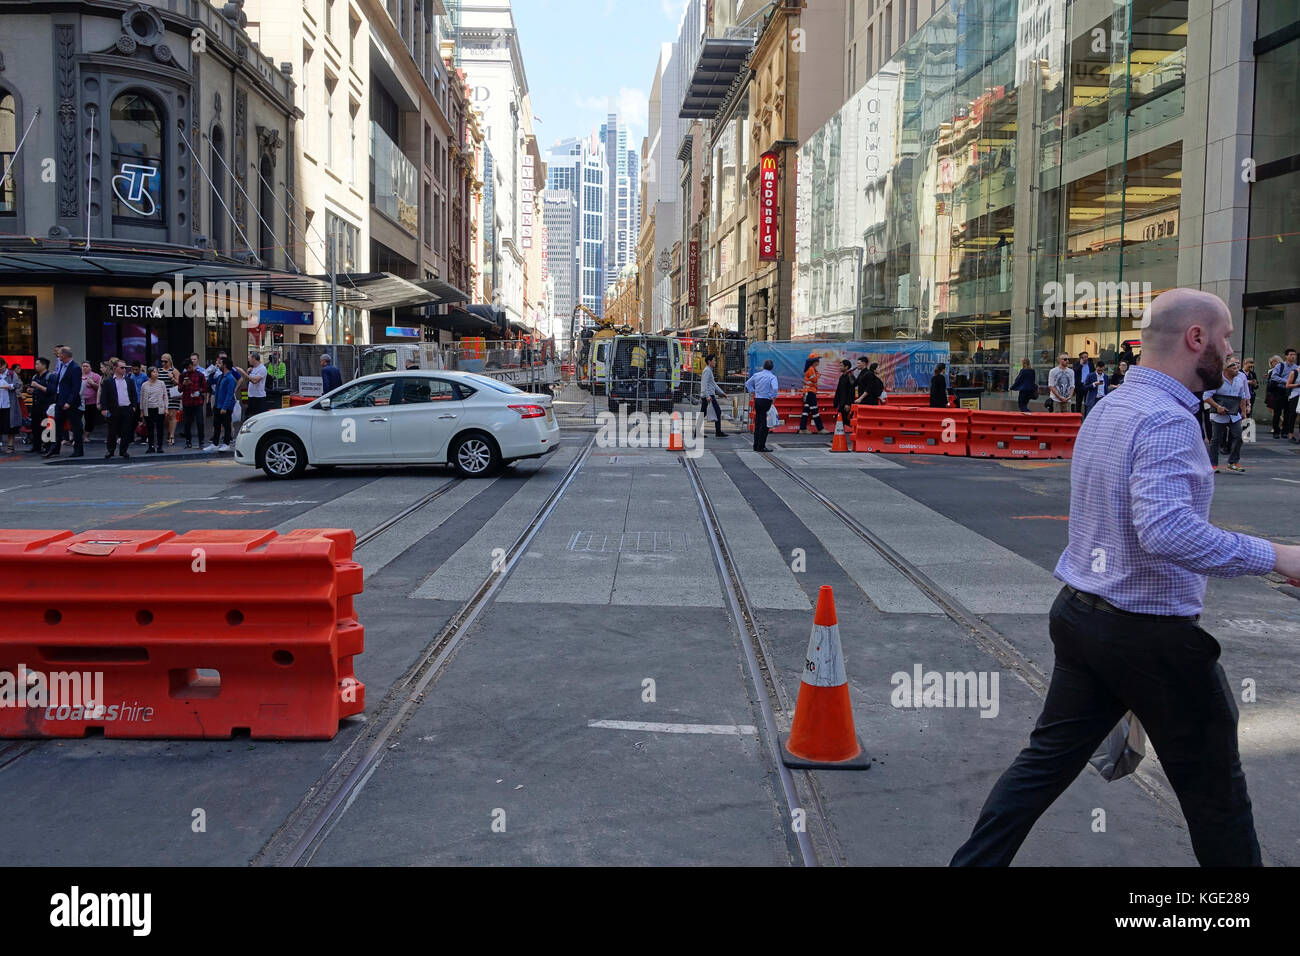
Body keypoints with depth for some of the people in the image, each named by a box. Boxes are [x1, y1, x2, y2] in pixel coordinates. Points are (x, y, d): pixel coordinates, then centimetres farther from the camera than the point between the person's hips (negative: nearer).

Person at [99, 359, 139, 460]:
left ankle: (123, 451, 11)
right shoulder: (107, 382, 3)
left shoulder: (130, 381, 13)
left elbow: (134, 395, 15)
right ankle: (110, 451, 12)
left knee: (126, 432, 2)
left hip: (127, 409, 3)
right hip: (114, 410, -2)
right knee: (112, 431, 3)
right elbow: (103, 396, -1)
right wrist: (104, 408, -9)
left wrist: (134, 406, 4)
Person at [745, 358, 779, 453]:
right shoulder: (772, 377, -10)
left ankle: (756, 445, 17)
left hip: (757, 400, 6)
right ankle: (761, 446, -3)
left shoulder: (757, 375, 7)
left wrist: (752, 392, 20)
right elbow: (774, 388, -24)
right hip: (766, 401, -6)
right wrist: (774, 397, -11)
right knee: (764, 424, -2)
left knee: (757, 423, 14)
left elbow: (748, 383, 19)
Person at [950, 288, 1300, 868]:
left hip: (1079, 616, 9)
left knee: (1046, 760, 14)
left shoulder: (1107, 408, 10)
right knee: (1214, 788, 11)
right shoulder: (1167, 421, -21)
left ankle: (972, 864, 16)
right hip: (1153, 636, -8)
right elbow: (1166, 530, -34)